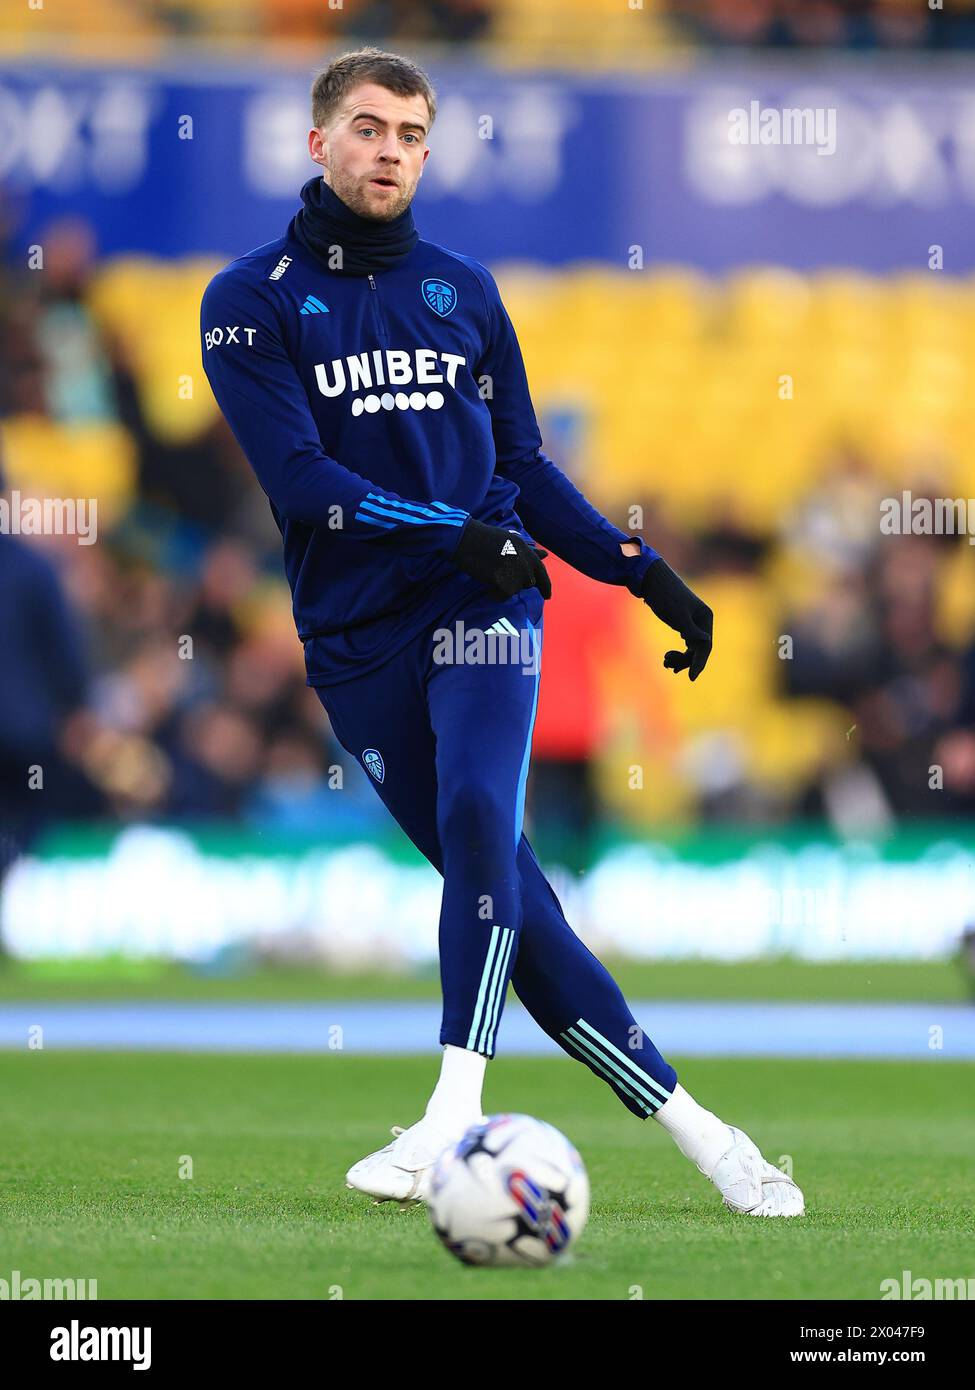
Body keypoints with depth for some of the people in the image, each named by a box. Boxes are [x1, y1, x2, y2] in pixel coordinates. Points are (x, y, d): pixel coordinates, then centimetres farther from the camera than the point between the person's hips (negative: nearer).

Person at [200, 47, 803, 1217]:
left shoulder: (462, 291, 13)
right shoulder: (252, 302, 1)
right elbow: (296, 474, -11)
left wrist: (641, 571, 12)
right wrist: (452, 533, -20)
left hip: (482, 606, 1)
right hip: (356, 636, -1)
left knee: (478, 811, -27)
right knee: (505, 896, -3)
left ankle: (454, 1116, -30)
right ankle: (691, 1130, 2)